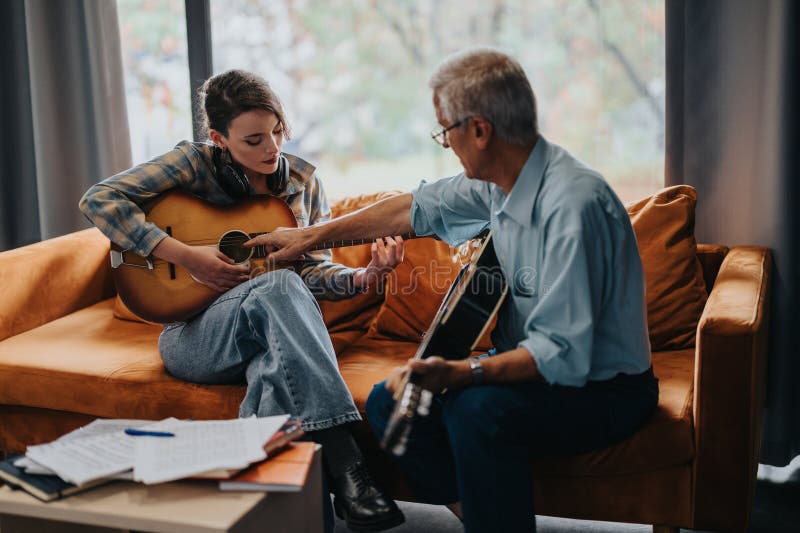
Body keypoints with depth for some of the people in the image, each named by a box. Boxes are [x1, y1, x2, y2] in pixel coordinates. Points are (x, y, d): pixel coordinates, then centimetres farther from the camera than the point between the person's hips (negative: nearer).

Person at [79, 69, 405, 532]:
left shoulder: (303, 178, 7)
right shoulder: (197, 163, -3)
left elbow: (312, 270, 3)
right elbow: (99, 200, -10)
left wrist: (363, 276, -18)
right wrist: (186, 255, -17)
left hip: (270, 333, 3)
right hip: (193, 337, -3)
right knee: (277, 286, -36)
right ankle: (345, 464, -47)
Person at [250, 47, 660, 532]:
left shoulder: (571, 204, -28)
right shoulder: (501, 181, 0)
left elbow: (563, 353, -31)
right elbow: (419, 208, 16)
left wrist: (458, 373, -41)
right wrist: (314, 235, 22)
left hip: (604, 388, -8)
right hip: (536, 364, 9)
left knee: (477, 409, -35)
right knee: (390, 402, -3)